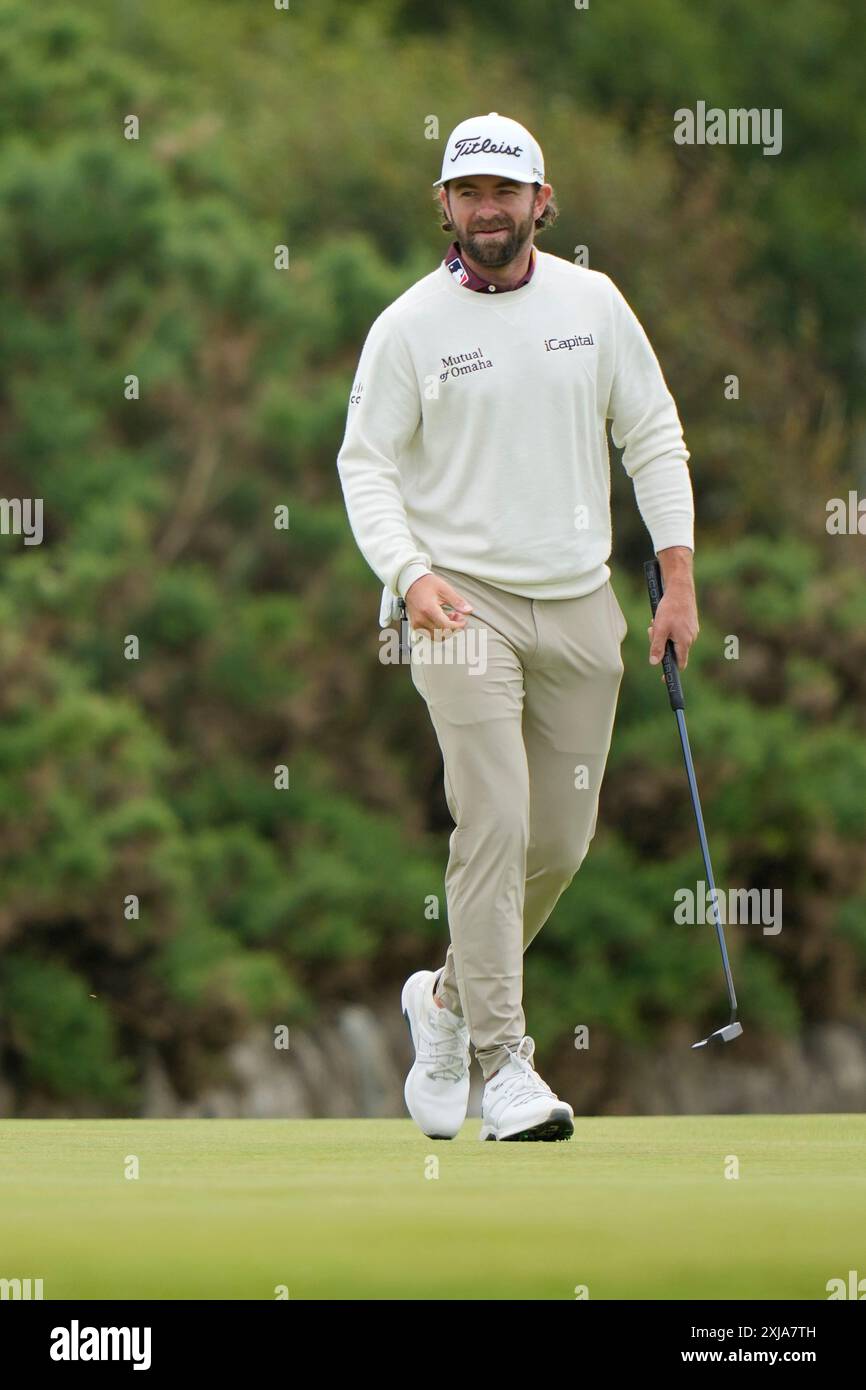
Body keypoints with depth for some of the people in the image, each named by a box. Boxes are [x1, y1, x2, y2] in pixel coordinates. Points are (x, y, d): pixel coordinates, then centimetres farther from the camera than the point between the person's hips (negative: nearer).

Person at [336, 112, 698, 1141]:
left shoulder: (593, 303, 6)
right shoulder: (409, 325, -3)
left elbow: (653, 437, 11)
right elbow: (365, 464, -2)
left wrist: (678, 576, 5)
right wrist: (410, 574, -18)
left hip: (580, 604, 4)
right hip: (462, 601, -4)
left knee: (562, 840, 5)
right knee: (495, 824, -16)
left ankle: (449, 998, 29)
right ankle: (503, 1064, -15)